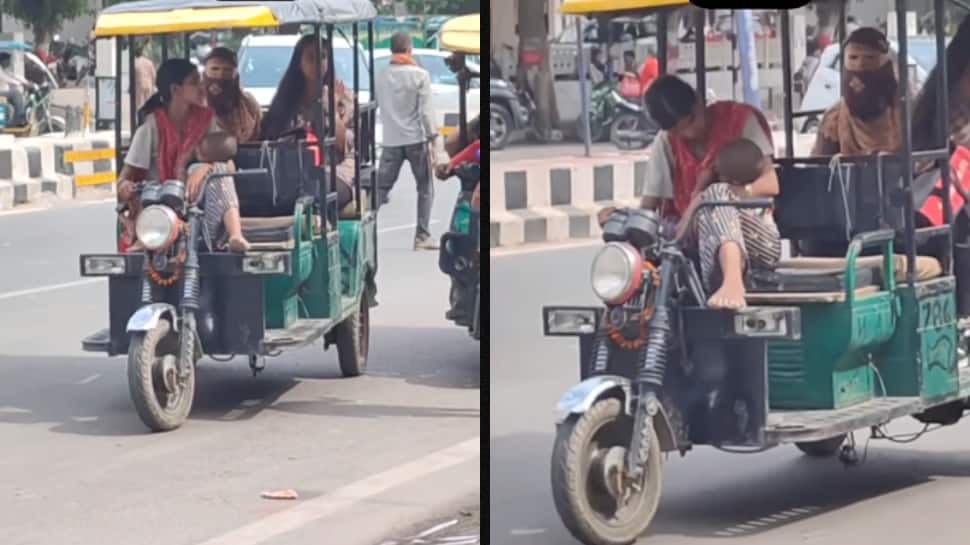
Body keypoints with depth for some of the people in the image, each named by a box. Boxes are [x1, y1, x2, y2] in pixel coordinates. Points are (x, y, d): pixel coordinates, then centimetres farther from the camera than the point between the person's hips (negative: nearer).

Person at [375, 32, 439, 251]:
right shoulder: (419, 75, -7)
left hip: (391, 140, 3)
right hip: (416, 138, -3)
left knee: (381, 187, 8)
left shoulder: (382, 76, 3)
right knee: (425, 189, 8)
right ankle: (422, 237, 4)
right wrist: (432, 136, -5)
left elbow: (380, 106, 11)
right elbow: (426, 110, -9)